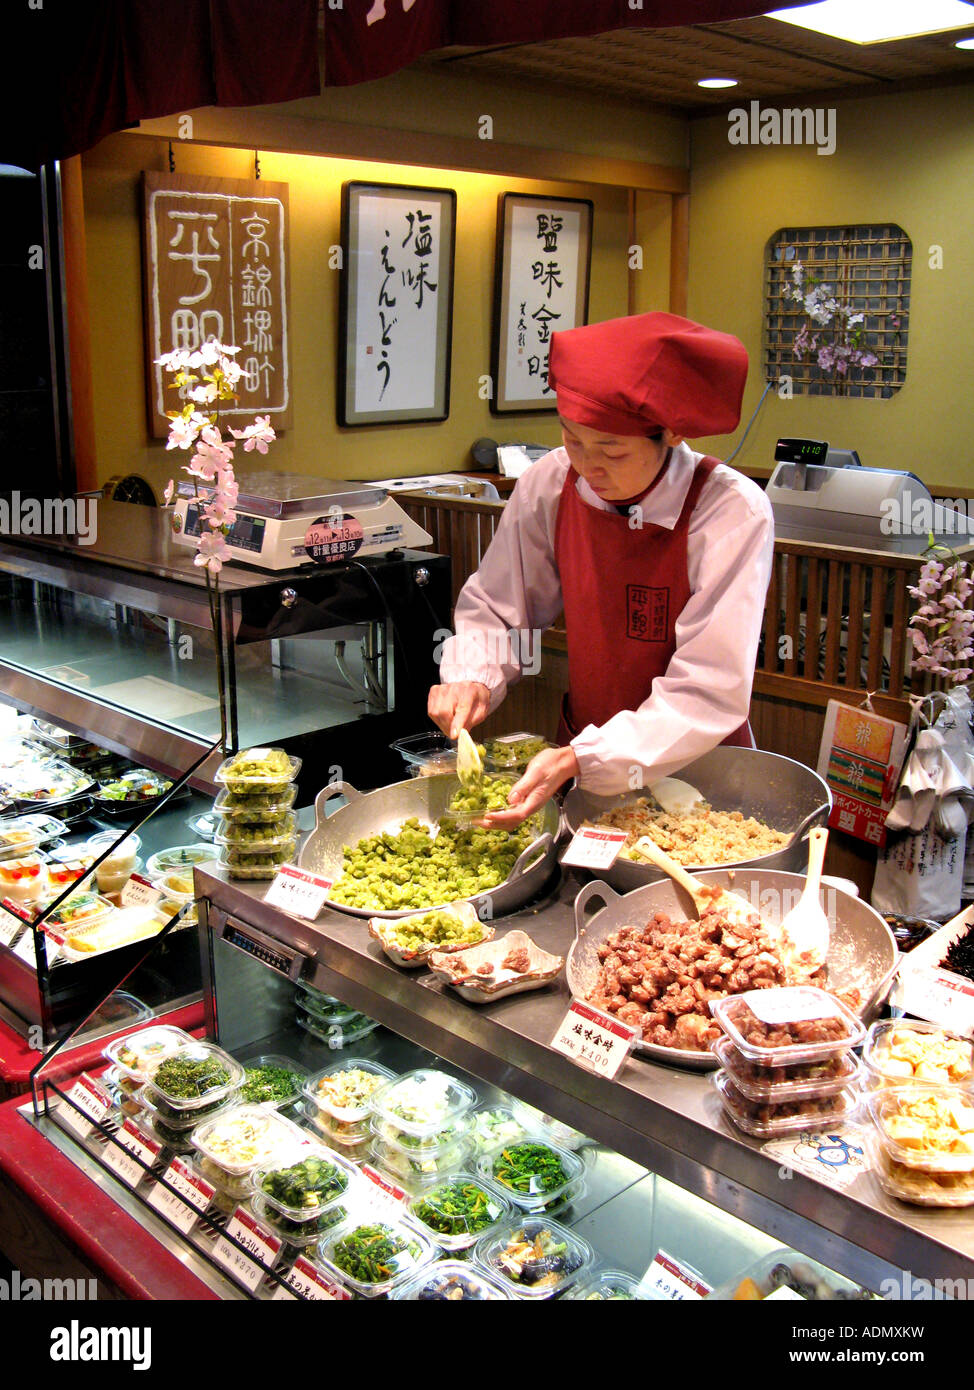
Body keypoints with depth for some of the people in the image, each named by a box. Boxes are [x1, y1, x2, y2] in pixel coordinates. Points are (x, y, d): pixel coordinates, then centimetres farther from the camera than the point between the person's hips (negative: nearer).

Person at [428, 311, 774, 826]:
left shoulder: (733, 514, -21)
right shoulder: (550, 485, -8)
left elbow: (708, 694, -23)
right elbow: (493, 609, 6)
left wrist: (581, 760, -33)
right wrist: (470, 678, -15)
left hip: (696, 765, -2)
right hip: (583, 756, 3)